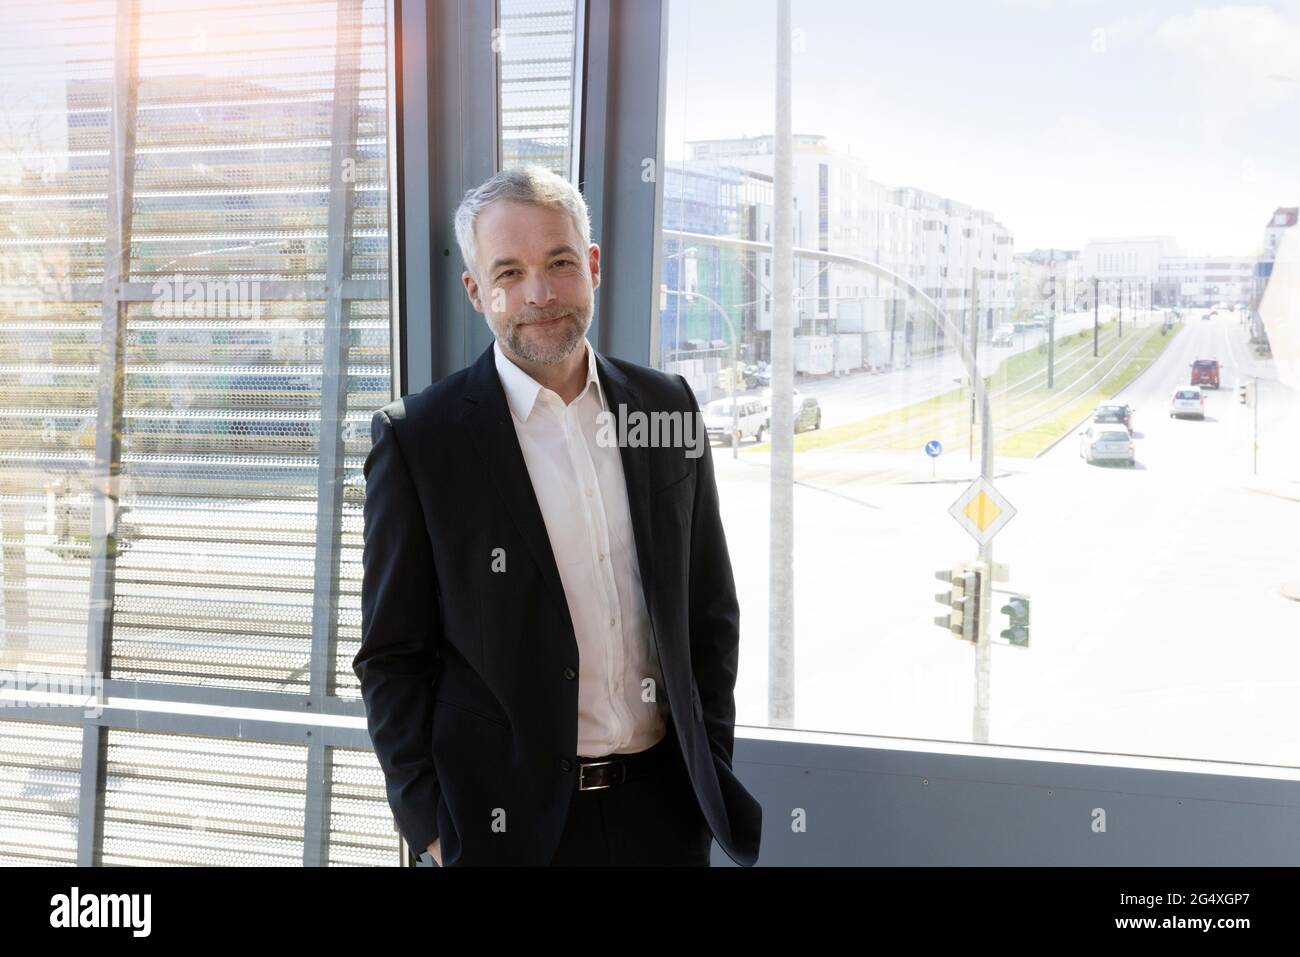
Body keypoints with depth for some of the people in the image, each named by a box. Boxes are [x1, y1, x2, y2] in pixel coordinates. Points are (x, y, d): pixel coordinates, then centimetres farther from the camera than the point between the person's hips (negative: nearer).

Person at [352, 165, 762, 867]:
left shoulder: (668, 407, 3)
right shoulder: (416, 438, -8)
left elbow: (711, 615, 9)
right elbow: (391, 656, -5)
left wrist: (712, 773, 5)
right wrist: (434, 829, -8)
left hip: (665, 808, 3)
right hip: (511, 825, -3)